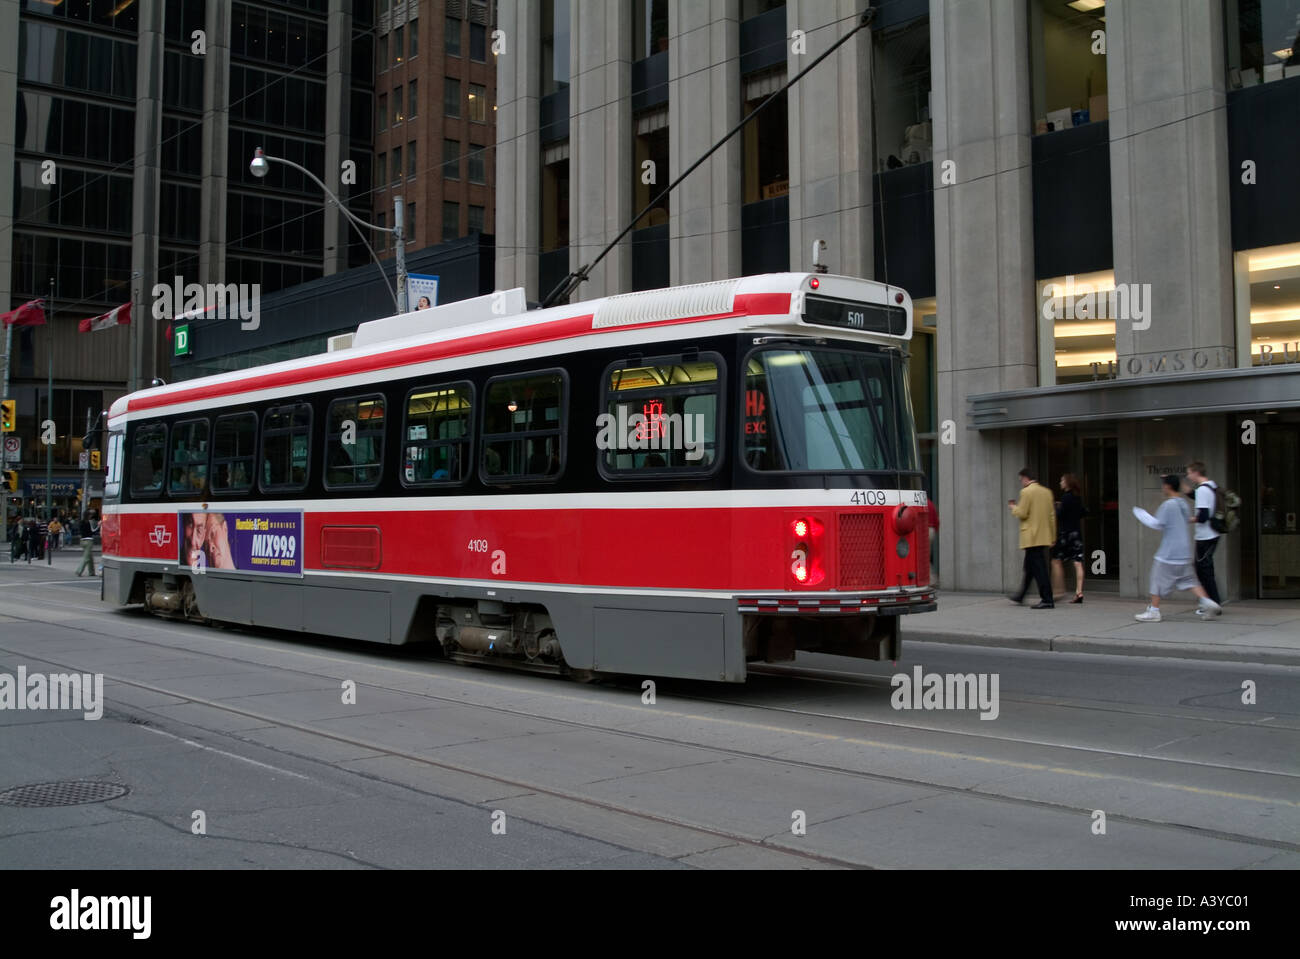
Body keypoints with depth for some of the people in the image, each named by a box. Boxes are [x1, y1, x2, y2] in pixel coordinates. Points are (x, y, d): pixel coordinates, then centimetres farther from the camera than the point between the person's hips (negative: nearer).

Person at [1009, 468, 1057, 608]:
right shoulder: (1047, 491, 10)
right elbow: (1052, 515, 13)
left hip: (1032, 537, -8)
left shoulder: (1026, 492, -12)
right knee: (1029, 567, 18)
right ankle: (1020, 597, 29)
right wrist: (1053, 536, 18)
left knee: (1039, 568, -7)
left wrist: (1013, 507, 5)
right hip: (1044, 536, 8)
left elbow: (1022, 514, -15)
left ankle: (1047, 600, -9)